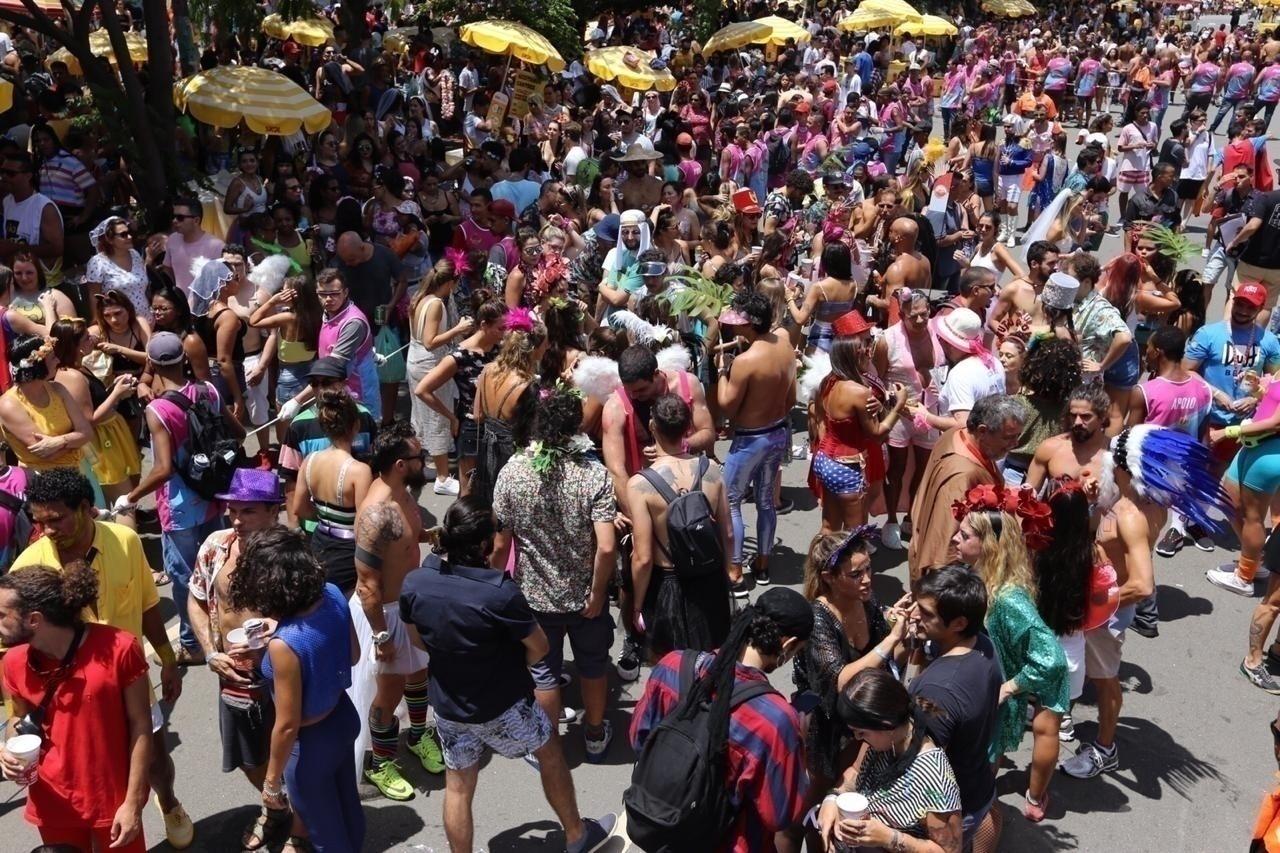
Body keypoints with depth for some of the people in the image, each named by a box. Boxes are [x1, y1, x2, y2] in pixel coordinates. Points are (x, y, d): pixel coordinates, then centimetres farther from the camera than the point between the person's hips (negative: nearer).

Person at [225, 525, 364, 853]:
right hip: (344, 717, 7)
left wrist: (272, 780, -11)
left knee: (324, 826, 23)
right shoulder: (333, 595, -18)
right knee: (346, 803, 33)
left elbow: (287, 725, -25)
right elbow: (353, 655, 0)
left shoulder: (284, 644, -36)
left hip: (311, 742, -6)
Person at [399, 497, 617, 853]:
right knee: (550, 755, 22)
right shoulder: (499, 591, -32)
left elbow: (419, 639, 3)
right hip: (504, 705, -3)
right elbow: (540, 648, -17)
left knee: (457, 787, 18)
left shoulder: (413, 584, -16)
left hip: (448, 705, 4)